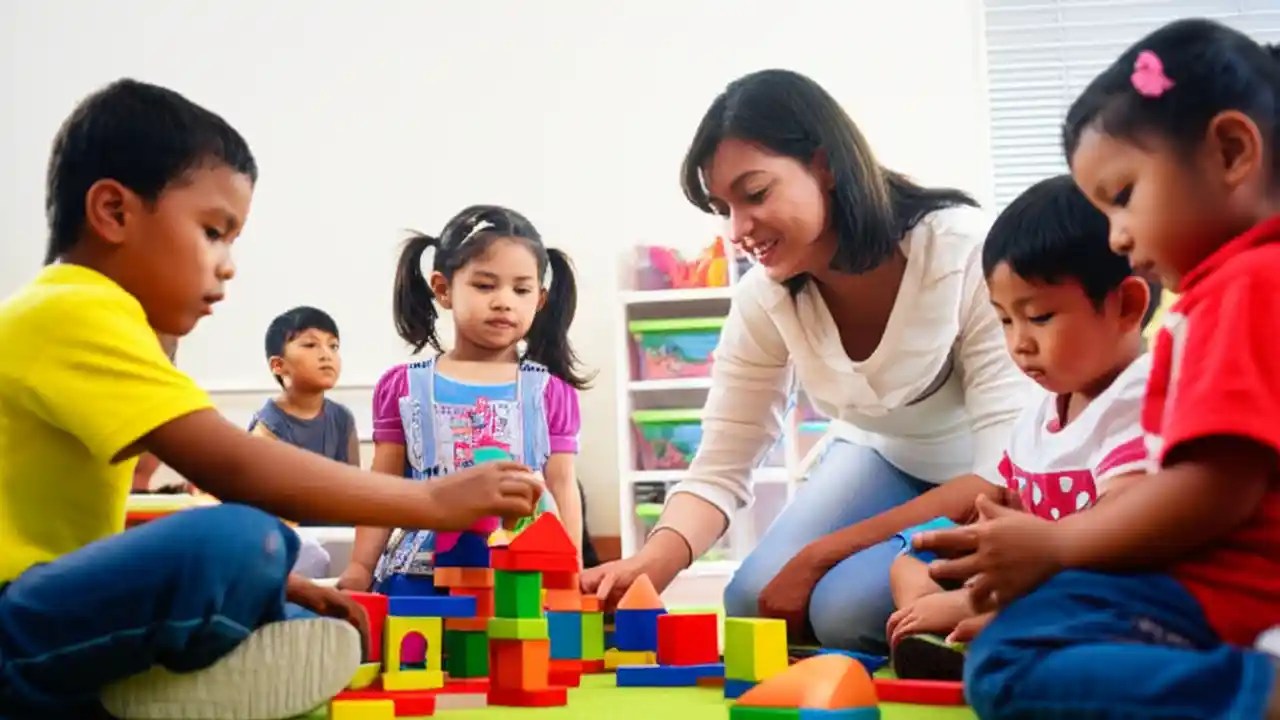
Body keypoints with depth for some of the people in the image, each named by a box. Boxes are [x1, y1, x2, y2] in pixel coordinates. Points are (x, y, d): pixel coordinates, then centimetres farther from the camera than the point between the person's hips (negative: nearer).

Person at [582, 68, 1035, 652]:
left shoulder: (963, 252, -31)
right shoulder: (765, 298, -17)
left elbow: (1009, 470, -30)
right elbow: (720, 470, -16)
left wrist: (816, 558, -32)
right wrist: (647, 568, -38)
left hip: (991, 489, -4)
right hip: (881, 458, 4)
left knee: (848, 607, -24)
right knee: (753, 606, -14)